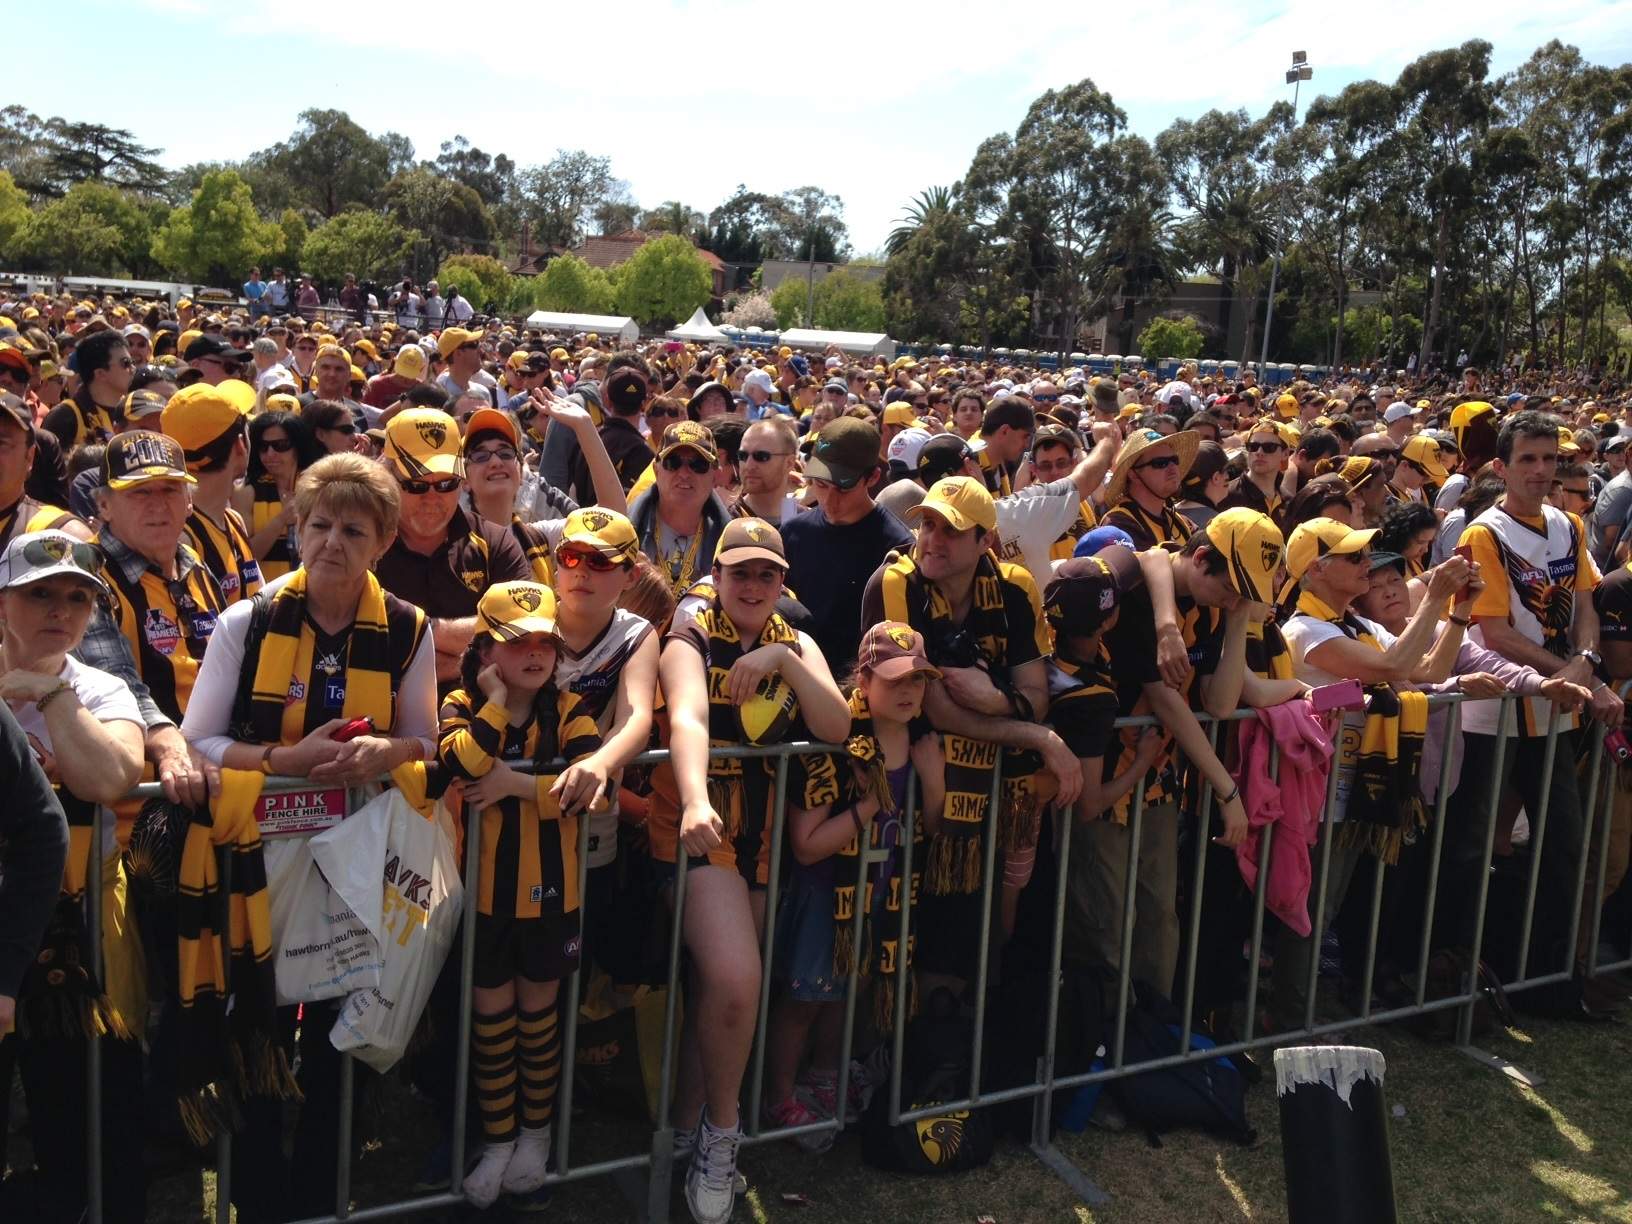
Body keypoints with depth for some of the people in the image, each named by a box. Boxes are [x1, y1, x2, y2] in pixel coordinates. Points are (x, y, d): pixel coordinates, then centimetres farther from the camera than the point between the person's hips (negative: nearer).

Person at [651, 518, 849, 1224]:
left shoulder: (797, 645, 11)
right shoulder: (691, 641, -4)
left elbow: (837, 729, -2)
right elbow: (687, 720, -24)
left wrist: (784, 662, -16)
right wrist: (696, 802, -42)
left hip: (770, 832, 5)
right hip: (700, 824, -5)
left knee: (718, 984, 7)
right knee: (734, 980, -21)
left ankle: (687, 1131, 26)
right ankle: (721, 1128, 4)